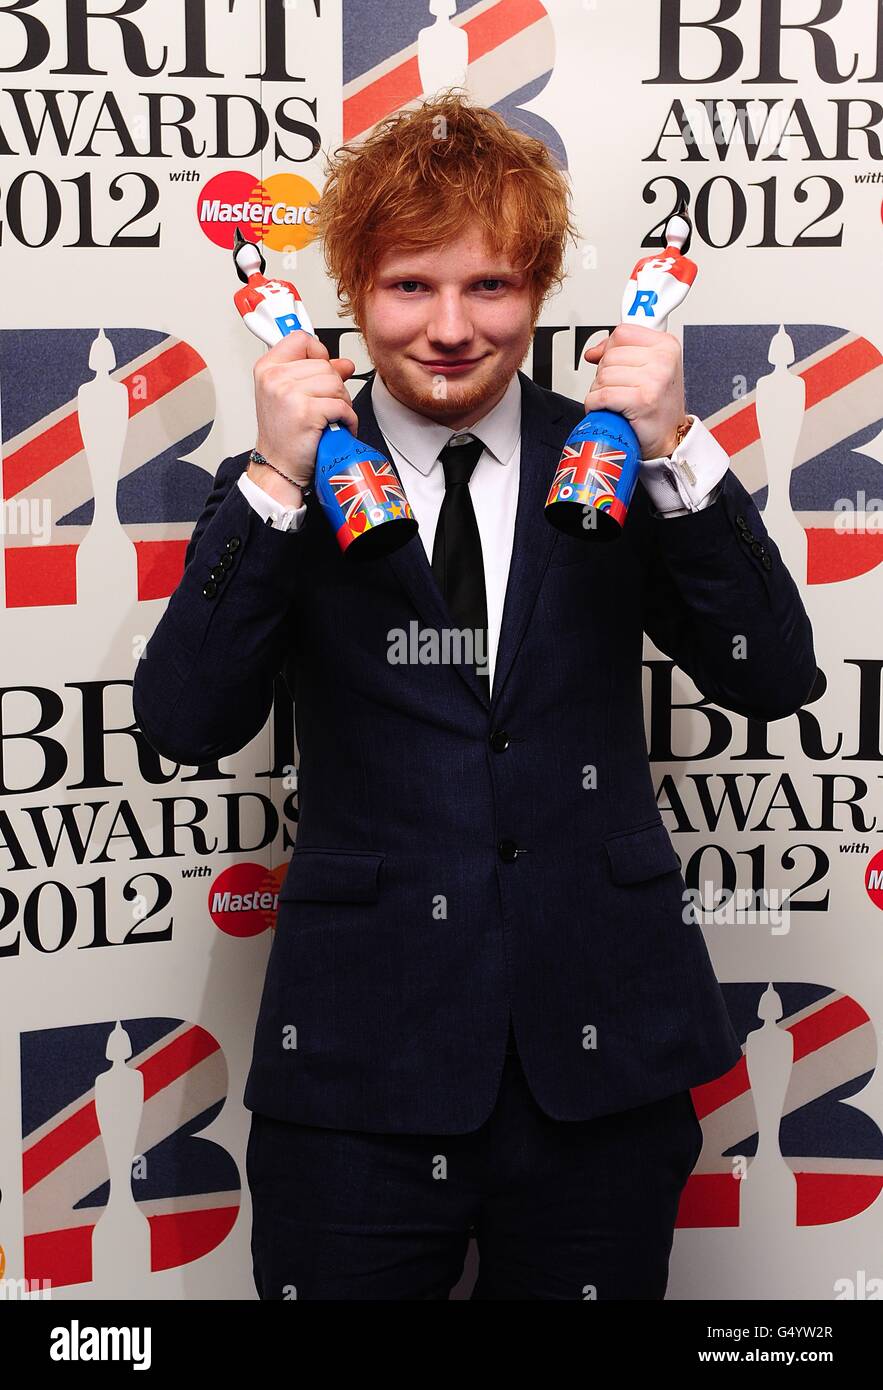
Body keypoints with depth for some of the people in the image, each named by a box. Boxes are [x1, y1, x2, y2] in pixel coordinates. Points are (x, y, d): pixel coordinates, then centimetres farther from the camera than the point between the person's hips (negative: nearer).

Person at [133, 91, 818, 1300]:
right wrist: (274, 485, -19)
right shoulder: (285, 491, 0)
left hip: (599, 1064, 2)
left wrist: (678, 453, -17)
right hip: (358, 1071, -1)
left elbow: (773, 681, -6)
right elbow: (187, 725, -11)